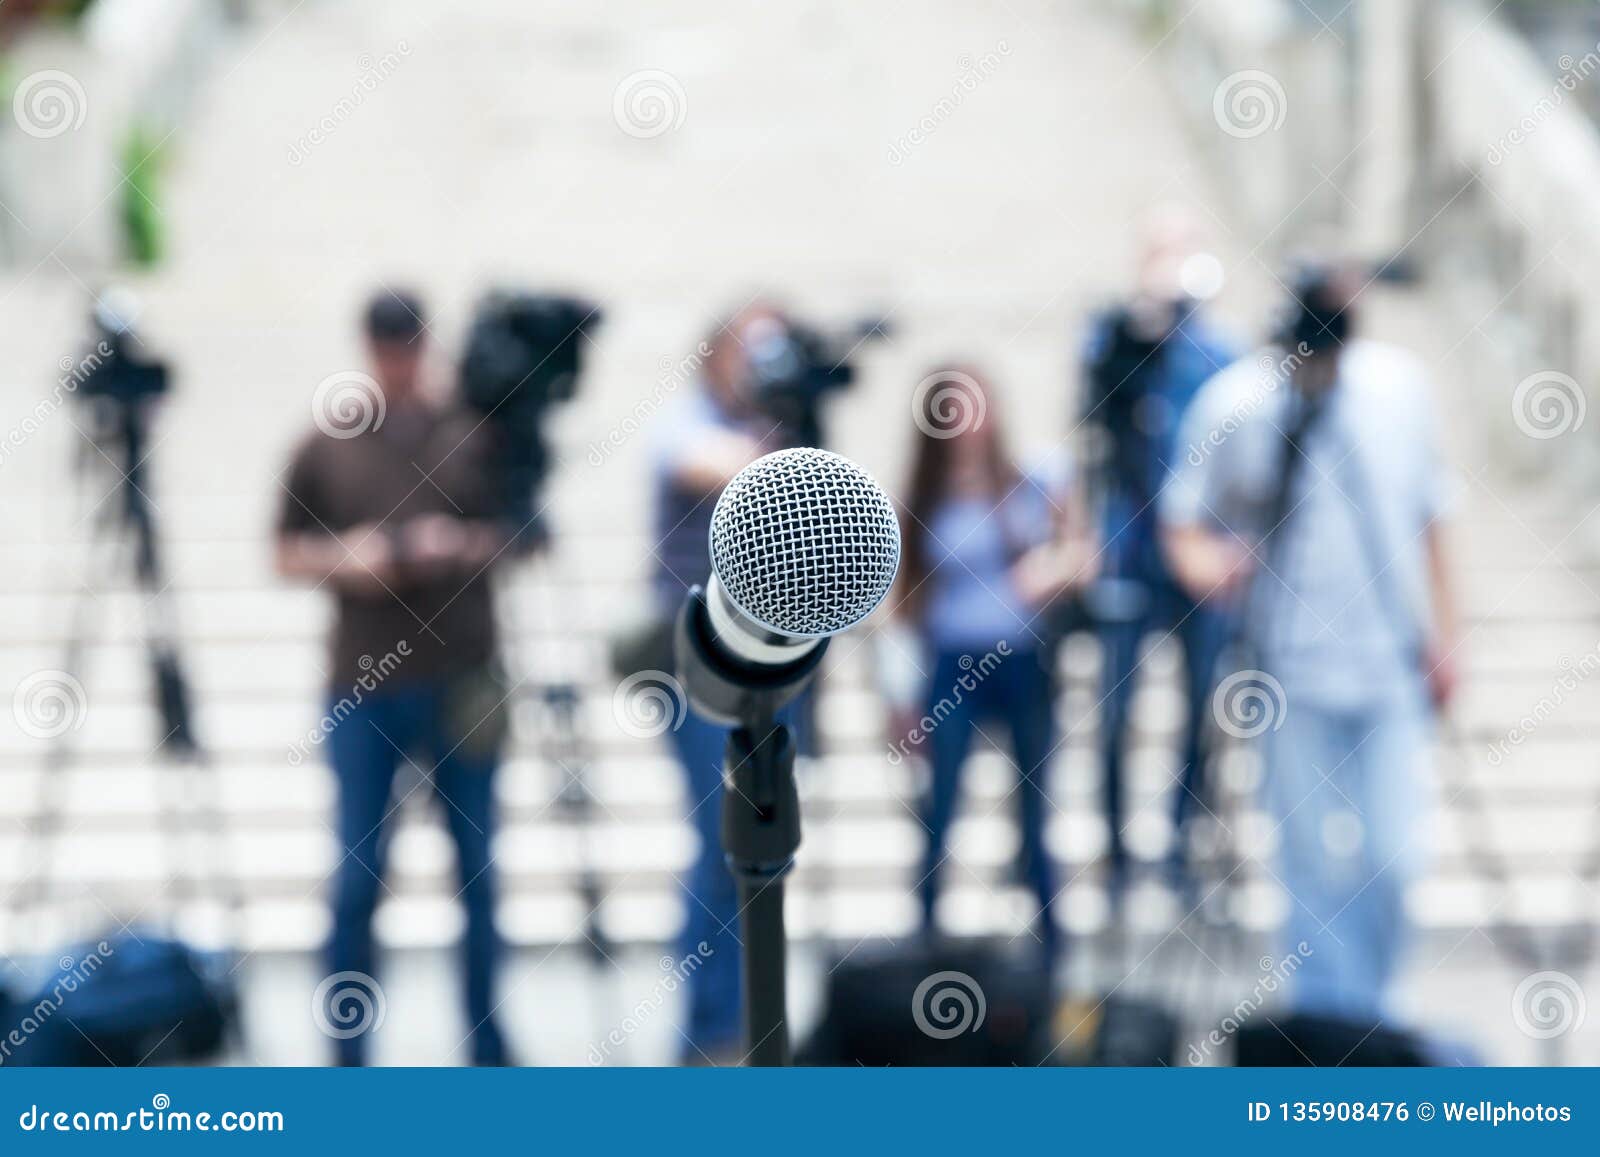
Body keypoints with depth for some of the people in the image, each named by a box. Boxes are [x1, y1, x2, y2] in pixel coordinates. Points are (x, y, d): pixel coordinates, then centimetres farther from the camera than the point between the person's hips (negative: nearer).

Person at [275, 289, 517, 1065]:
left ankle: (487, 1044, 16)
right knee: (359, 876, 0)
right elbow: (287, 557, 8)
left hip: (461, 684, 1)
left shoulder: (473, 435, 5)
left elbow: (519, 536, 10)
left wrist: (467, 545, -10)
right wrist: (345, 559, -12)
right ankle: (347, 1051, 8)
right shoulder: (325, 446, 4)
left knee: (478, 871, 6)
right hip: (363, 689, -1)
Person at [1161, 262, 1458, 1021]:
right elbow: (1185, 516, 2)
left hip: (1393, 665, 2)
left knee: (1393, 857, -1)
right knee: (1318, 860, -1)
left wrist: (1441, 637, 11)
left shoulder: (1397, 385, 2)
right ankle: (1330, 1022, 12)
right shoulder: (1234, 404, -6)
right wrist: (1199, 560, -21)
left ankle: (1366, 1013, 19)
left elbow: (1428, 517, 12)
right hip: (1295, 672, -2)